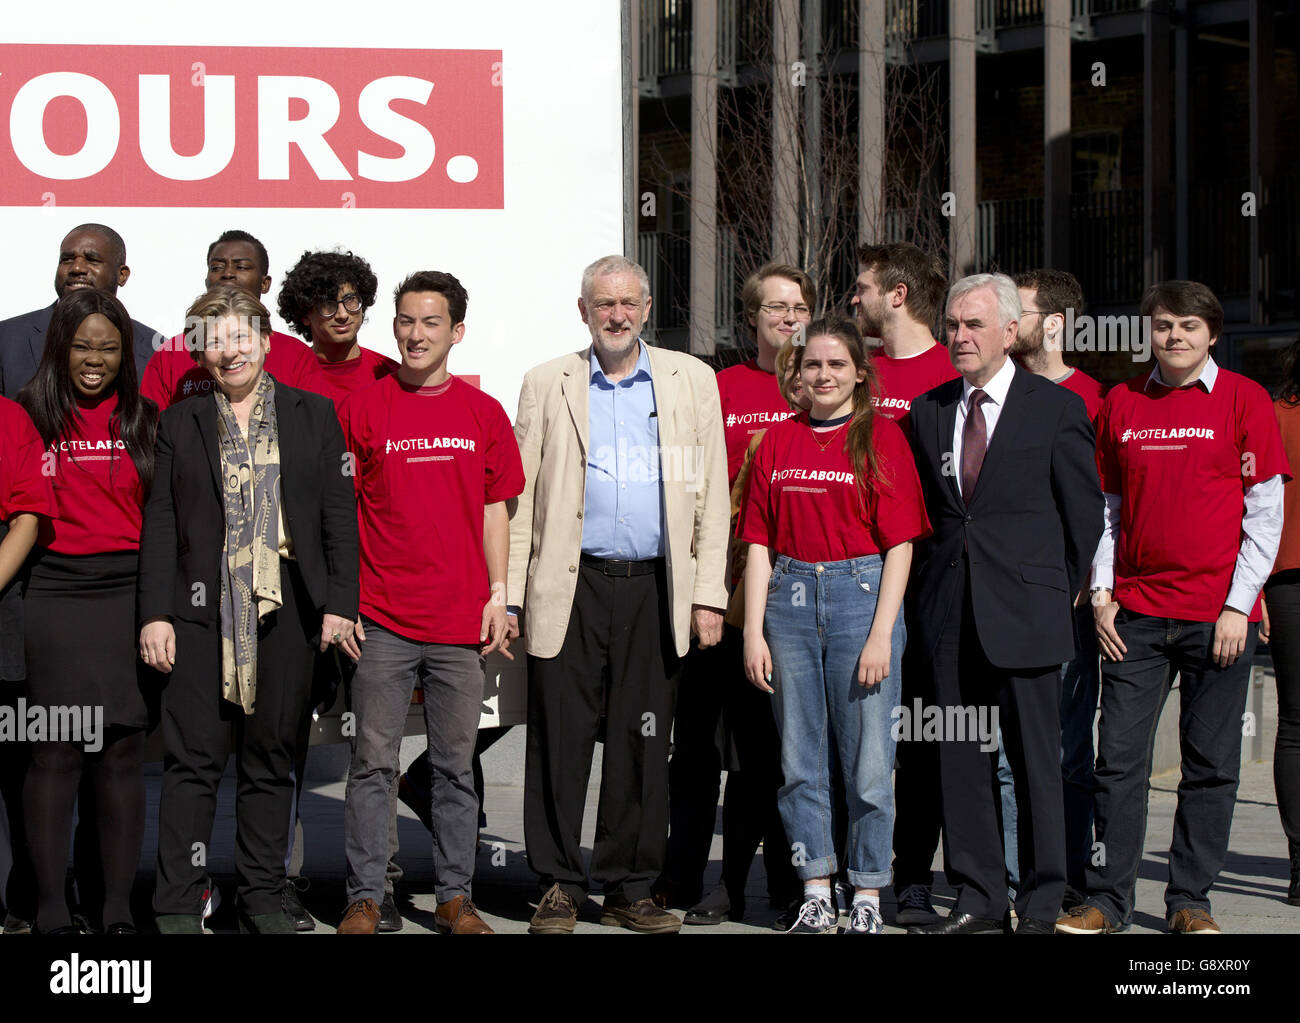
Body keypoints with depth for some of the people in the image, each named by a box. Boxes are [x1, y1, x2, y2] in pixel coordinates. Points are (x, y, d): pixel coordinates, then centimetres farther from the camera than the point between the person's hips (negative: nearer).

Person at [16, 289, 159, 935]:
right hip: (56, 593, -2)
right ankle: (51, 912, 1)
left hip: (129, 593, 2)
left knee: (123, 750, 2)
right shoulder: (31, 415, 4)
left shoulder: (143, 420, 11)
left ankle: (119, 910, 8)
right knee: (56, 750, -4)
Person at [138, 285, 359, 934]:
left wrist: (340, 604, -3)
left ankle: (262, 899, 16)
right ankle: (178, 907, 2)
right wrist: (154, 613, -3)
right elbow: (160, 523, 7)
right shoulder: (180, 423, 10)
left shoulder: (314, 415, 9)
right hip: (202, 608, 0)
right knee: (193, 760, -3)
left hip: (287, 611, 1)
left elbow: (339, 514, 6)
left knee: (271, 759, 7)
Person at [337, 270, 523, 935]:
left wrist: (497, 596, 5)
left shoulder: (483, 414, 7)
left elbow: (494, 512, 11)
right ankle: (364, 899, 7)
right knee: (374, 763, 0)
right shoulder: (362, 411, 2)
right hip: (381, 619, -1)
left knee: (456, 766, 7)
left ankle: (455, 897, 15)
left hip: (460, 620, 2)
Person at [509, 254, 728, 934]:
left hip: (654, 591, 1)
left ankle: (628, 887, 15)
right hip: (569, 590, -1)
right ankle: (559, 885, 10)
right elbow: (520, 499, 5)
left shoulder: (692, 381, 9)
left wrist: (708, 596, 0)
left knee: (642, 744, 5)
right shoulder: (546, 384, 8)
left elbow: (711, 496, 7)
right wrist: (508, 597, -2)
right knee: (560, 739, 0)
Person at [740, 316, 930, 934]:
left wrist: (881, 634, -11)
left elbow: (899, 545, -4)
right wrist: (753, 633, 0)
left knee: (867, 761, 0)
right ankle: (815, 895, 15)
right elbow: (759, 542, 8)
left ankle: (867, 899, 11)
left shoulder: (882, 437, 0)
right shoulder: (778, 442, 10)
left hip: (861, 594, -3)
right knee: (799, 760, 6)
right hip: (789, 598, 3)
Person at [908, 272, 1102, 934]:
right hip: (951, 614, 4)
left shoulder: (1057, 408, -1)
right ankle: (978, 899, 14)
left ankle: (1040, 908, 8)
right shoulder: (926, 412, 11)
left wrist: (1059, 594, 2)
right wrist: (935, 589, 9)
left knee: (1035, 760, 0)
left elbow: (1085, 512, 2)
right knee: (962, 759, 6)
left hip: (1023, 612, -4)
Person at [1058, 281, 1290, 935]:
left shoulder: (1244, 399, 1)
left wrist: (1238, 607, -8)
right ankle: (1108, 899, 7)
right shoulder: (1121, 403, 9)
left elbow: (1265, 513, -1)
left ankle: (1189, 901, 13)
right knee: (1119, 758, -1)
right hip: (1135, 611, 2)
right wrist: (1101, 596, 4)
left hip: (1218, 612, -2)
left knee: (1211, 764, 4)